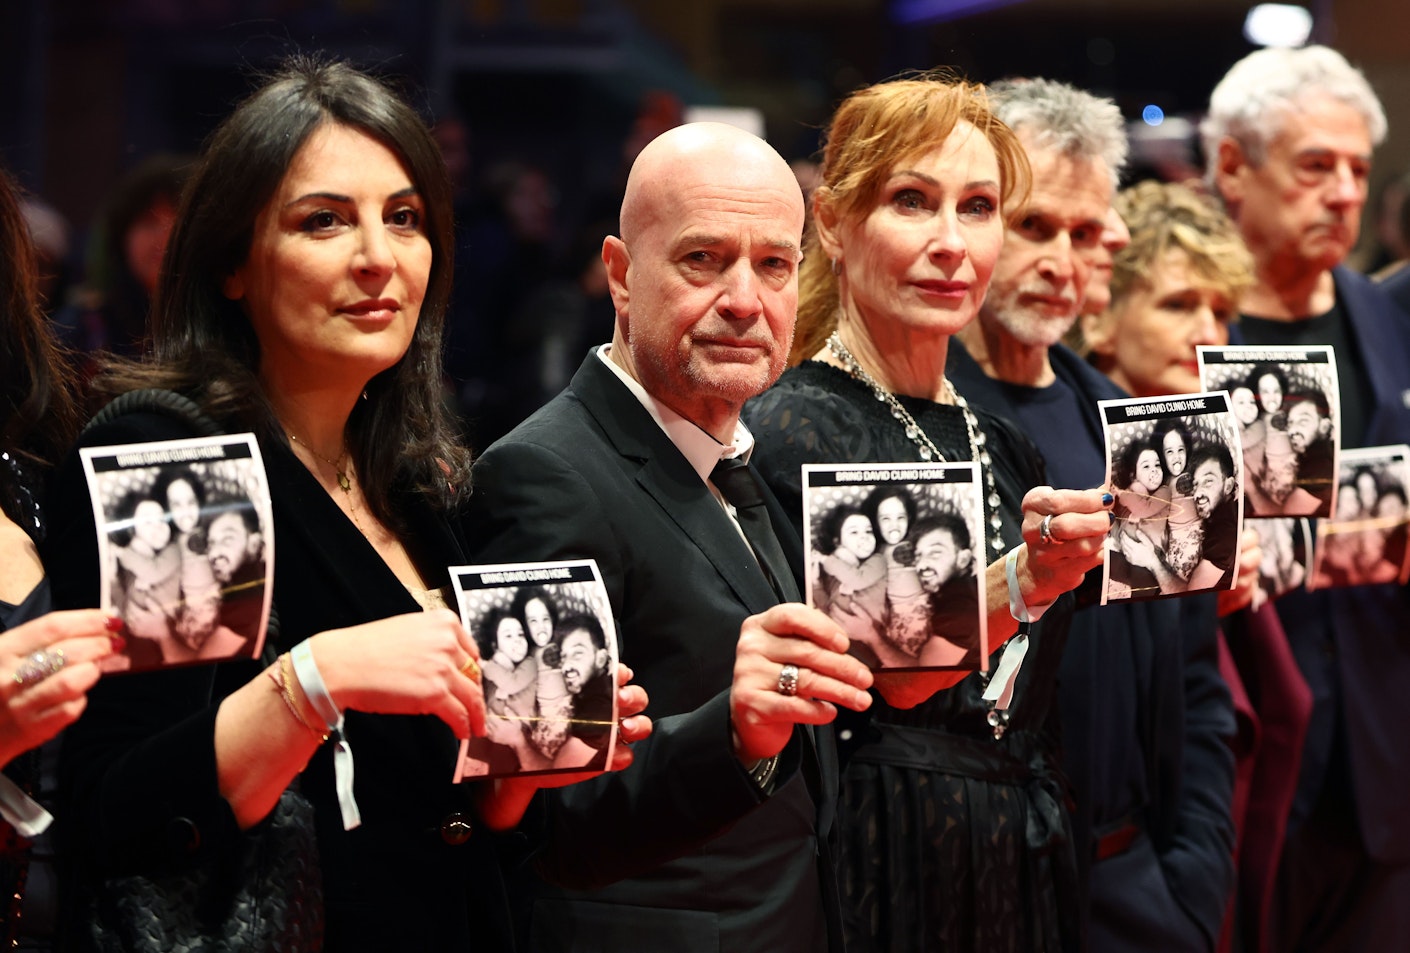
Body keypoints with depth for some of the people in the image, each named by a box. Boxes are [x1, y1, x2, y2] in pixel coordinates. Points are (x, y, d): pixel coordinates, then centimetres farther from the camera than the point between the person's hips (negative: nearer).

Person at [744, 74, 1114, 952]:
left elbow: (1023, 712, 14)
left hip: (1021, 866, 7)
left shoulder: (1001, 443, 11)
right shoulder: (795, 427, -11)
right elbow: (884, 673, -22)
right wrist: (1020, 580, -38)